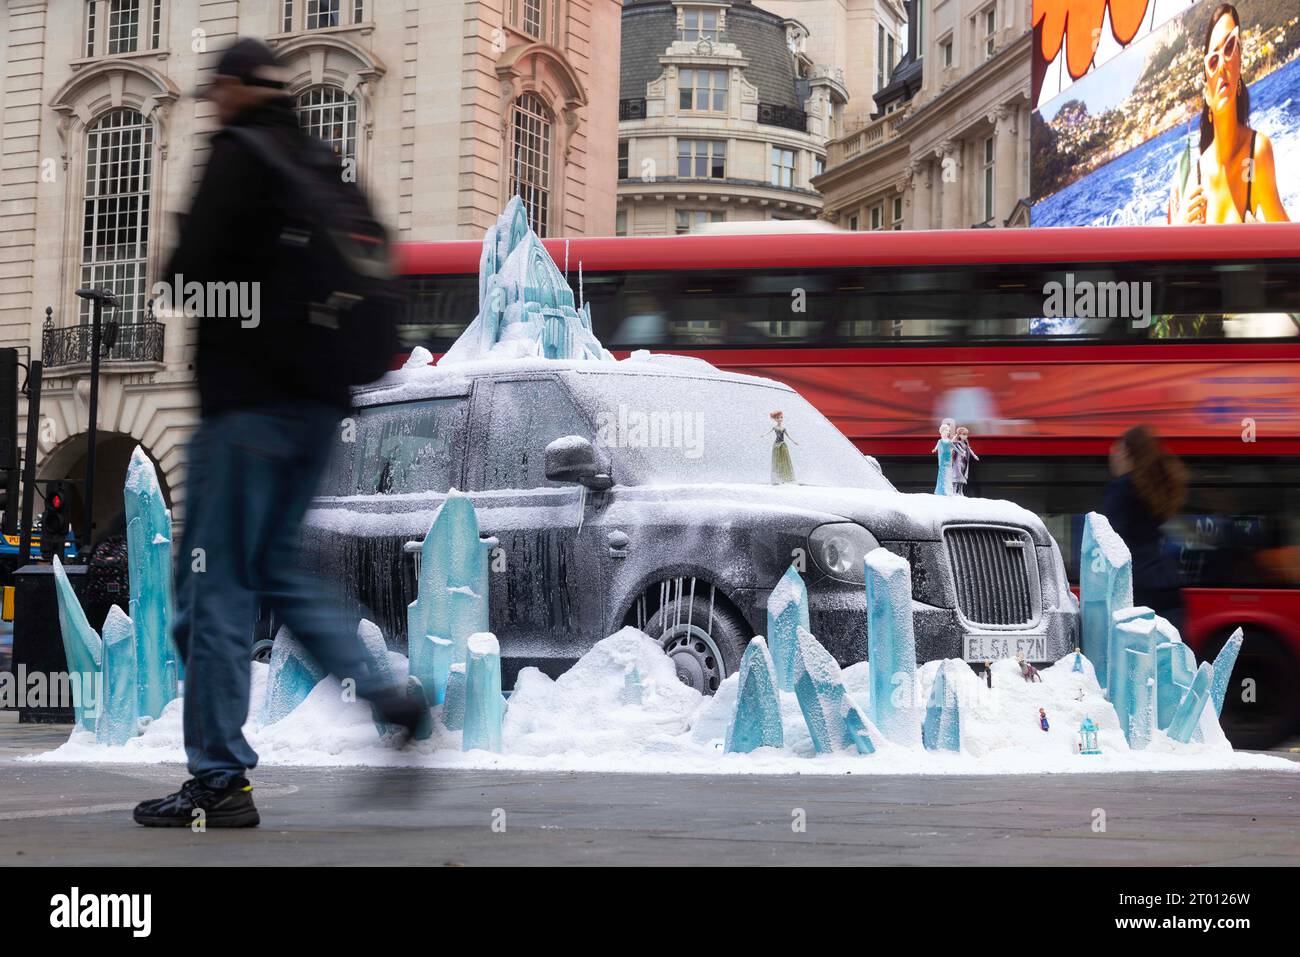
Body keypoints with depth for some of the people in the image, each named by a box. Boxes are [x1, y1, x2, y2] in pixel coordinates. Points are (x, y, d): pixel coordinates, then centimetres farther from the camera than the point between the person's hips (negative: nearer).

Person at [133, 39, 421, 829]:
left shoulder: (239, 152, -7)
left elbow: (191, 268, -14)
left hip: (249, 398, -8)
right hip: (318, 400, 8)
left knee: (215, 584, -3)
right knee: (275, 565, 18)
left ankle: (219, 779, -3)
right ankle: (384, 696, 3)